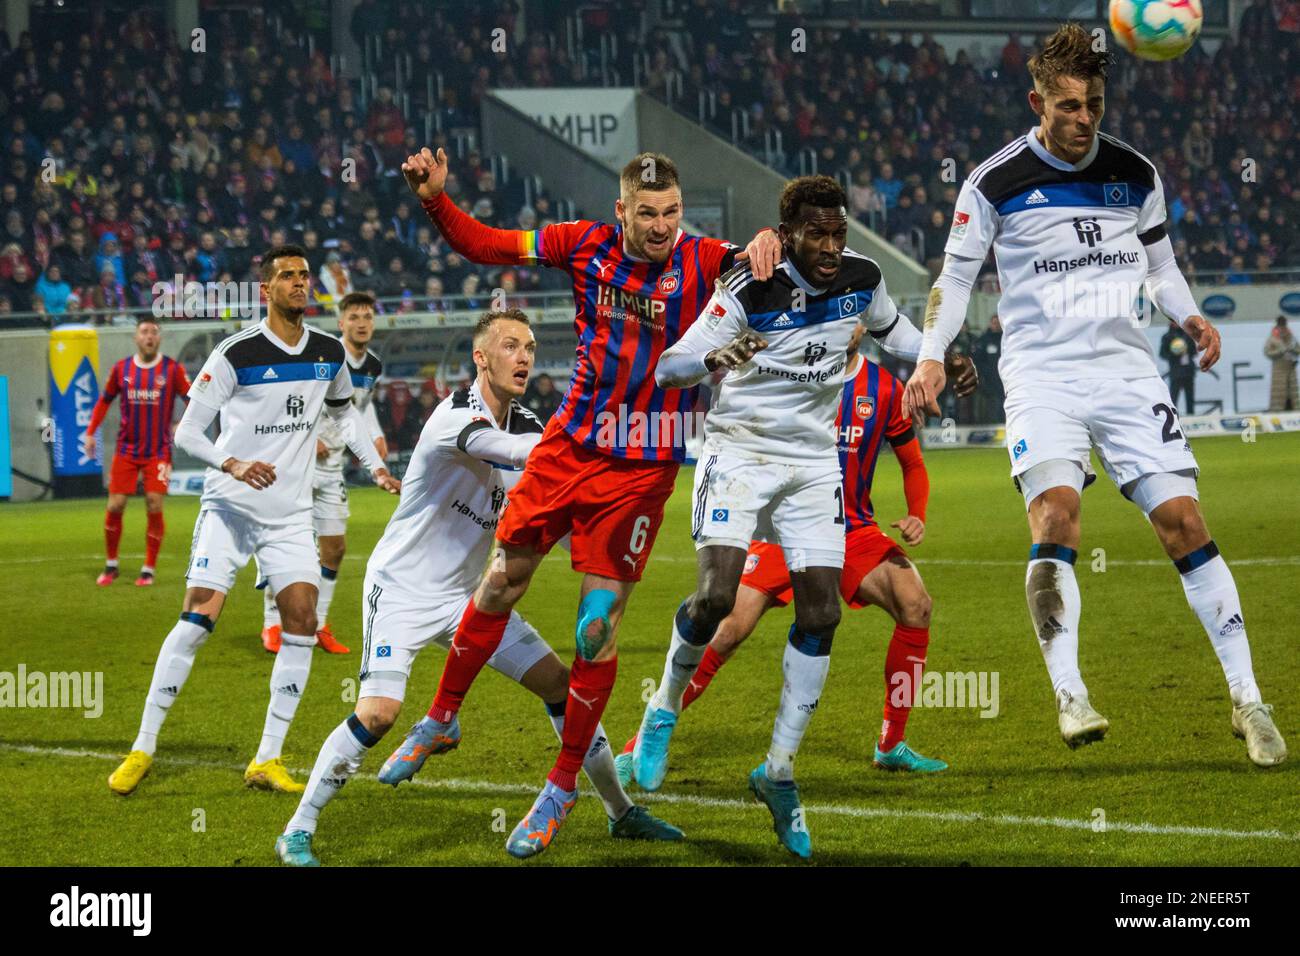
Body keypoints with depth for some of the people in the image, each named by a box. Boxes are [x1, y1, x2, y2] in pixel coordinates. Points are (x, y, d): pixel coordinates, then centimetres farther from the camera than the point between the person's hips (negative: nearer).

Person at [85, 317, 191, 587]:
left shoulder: (172, 369, -5)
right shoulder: (121, 369, 2)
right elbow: (105, 400, 15)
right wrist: (91, 432, 10)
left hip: (159, 451, -2)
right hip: (126, 450, 2)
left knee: (154, 508, -8)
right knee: (114, 507, -1)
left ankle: (149, 570, 5)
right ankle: (110, 566, 17)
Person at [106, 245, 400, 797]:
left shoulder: (329, 353, 5)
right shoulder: (235, 354, -11)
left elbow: (343, 410, 28)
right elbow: (186, 434, -11)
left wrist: (375, 466, 21)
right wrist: (234, 465, -27)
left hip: (291, 513, 5)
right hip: (230, 508, -4)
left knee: (302, 620, -8)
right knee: (198, 617, -13)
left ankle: (267, 760, 0)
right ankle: (143, 748, -3)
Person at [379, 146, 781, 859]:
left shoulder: (698, 262, -9)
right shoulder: (588, 245, -3)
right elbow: (485, 245, 1)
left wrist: (764, 242, -39)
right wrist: (436, 199, -14)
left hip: (640, 471, -3)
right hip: (569, 445, 3)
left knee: (598, 624, -4)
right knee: (499, 584, 11)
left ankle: (563, 787, 9)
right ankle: (441, 718, 33)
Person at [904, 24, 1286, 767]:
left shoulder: (1136, 174, 6)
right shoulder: (995, 183, -2)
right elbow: (957, 276, 6)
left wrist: (1190, 317, -1)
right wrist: (932, 356, -8)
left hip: (1126, 367, 2)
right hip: (1042, 374, -2)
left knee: (1184, 522, -5)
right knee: (1056, 513, -25)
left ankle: (1248, 700, 2)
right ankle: (1070, 697, -24)